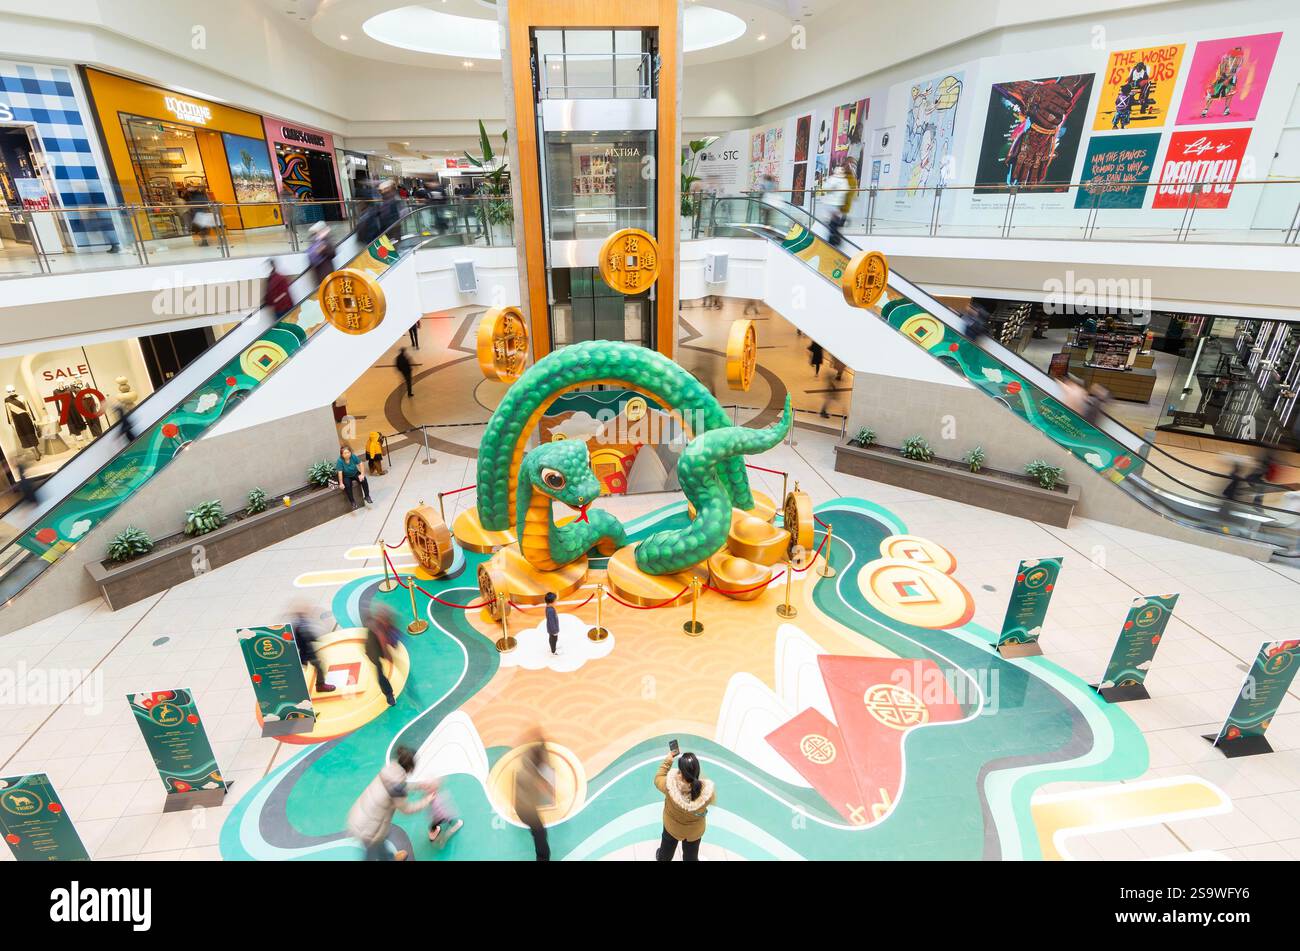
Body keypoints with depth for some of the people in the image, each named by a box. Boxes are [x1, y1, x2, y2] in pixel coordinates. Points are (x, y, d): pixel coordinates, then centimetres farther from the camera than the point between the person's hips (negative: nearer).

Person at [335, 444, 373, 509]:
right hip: (346, 476, -3)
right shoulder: (339, 461, -26)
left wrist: (362, 474, -25)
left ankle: (367, 496, -8)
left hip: (355, 473, 3)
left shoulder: (353, 457, -18)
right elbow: (340, 472, -28)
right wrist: (341, 483, -31)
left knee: (363, 479, -21)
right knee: (347, 486, -30)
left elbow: (361, 464, -15)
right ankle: (353, 502, -16)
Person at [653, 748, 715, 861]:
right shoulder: (706, 790, -39)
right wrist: (696, 780, -6)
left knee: (667, 847, 35)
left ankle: (661, 858, 64)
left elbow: (658, 779, -15)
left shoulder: (671, 784, -40)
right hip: (694, 831, -1)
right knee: (691, 856, 31)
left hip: (671, 826, 1)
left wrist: (667, 761, -9)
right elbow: (712, 800, -12)